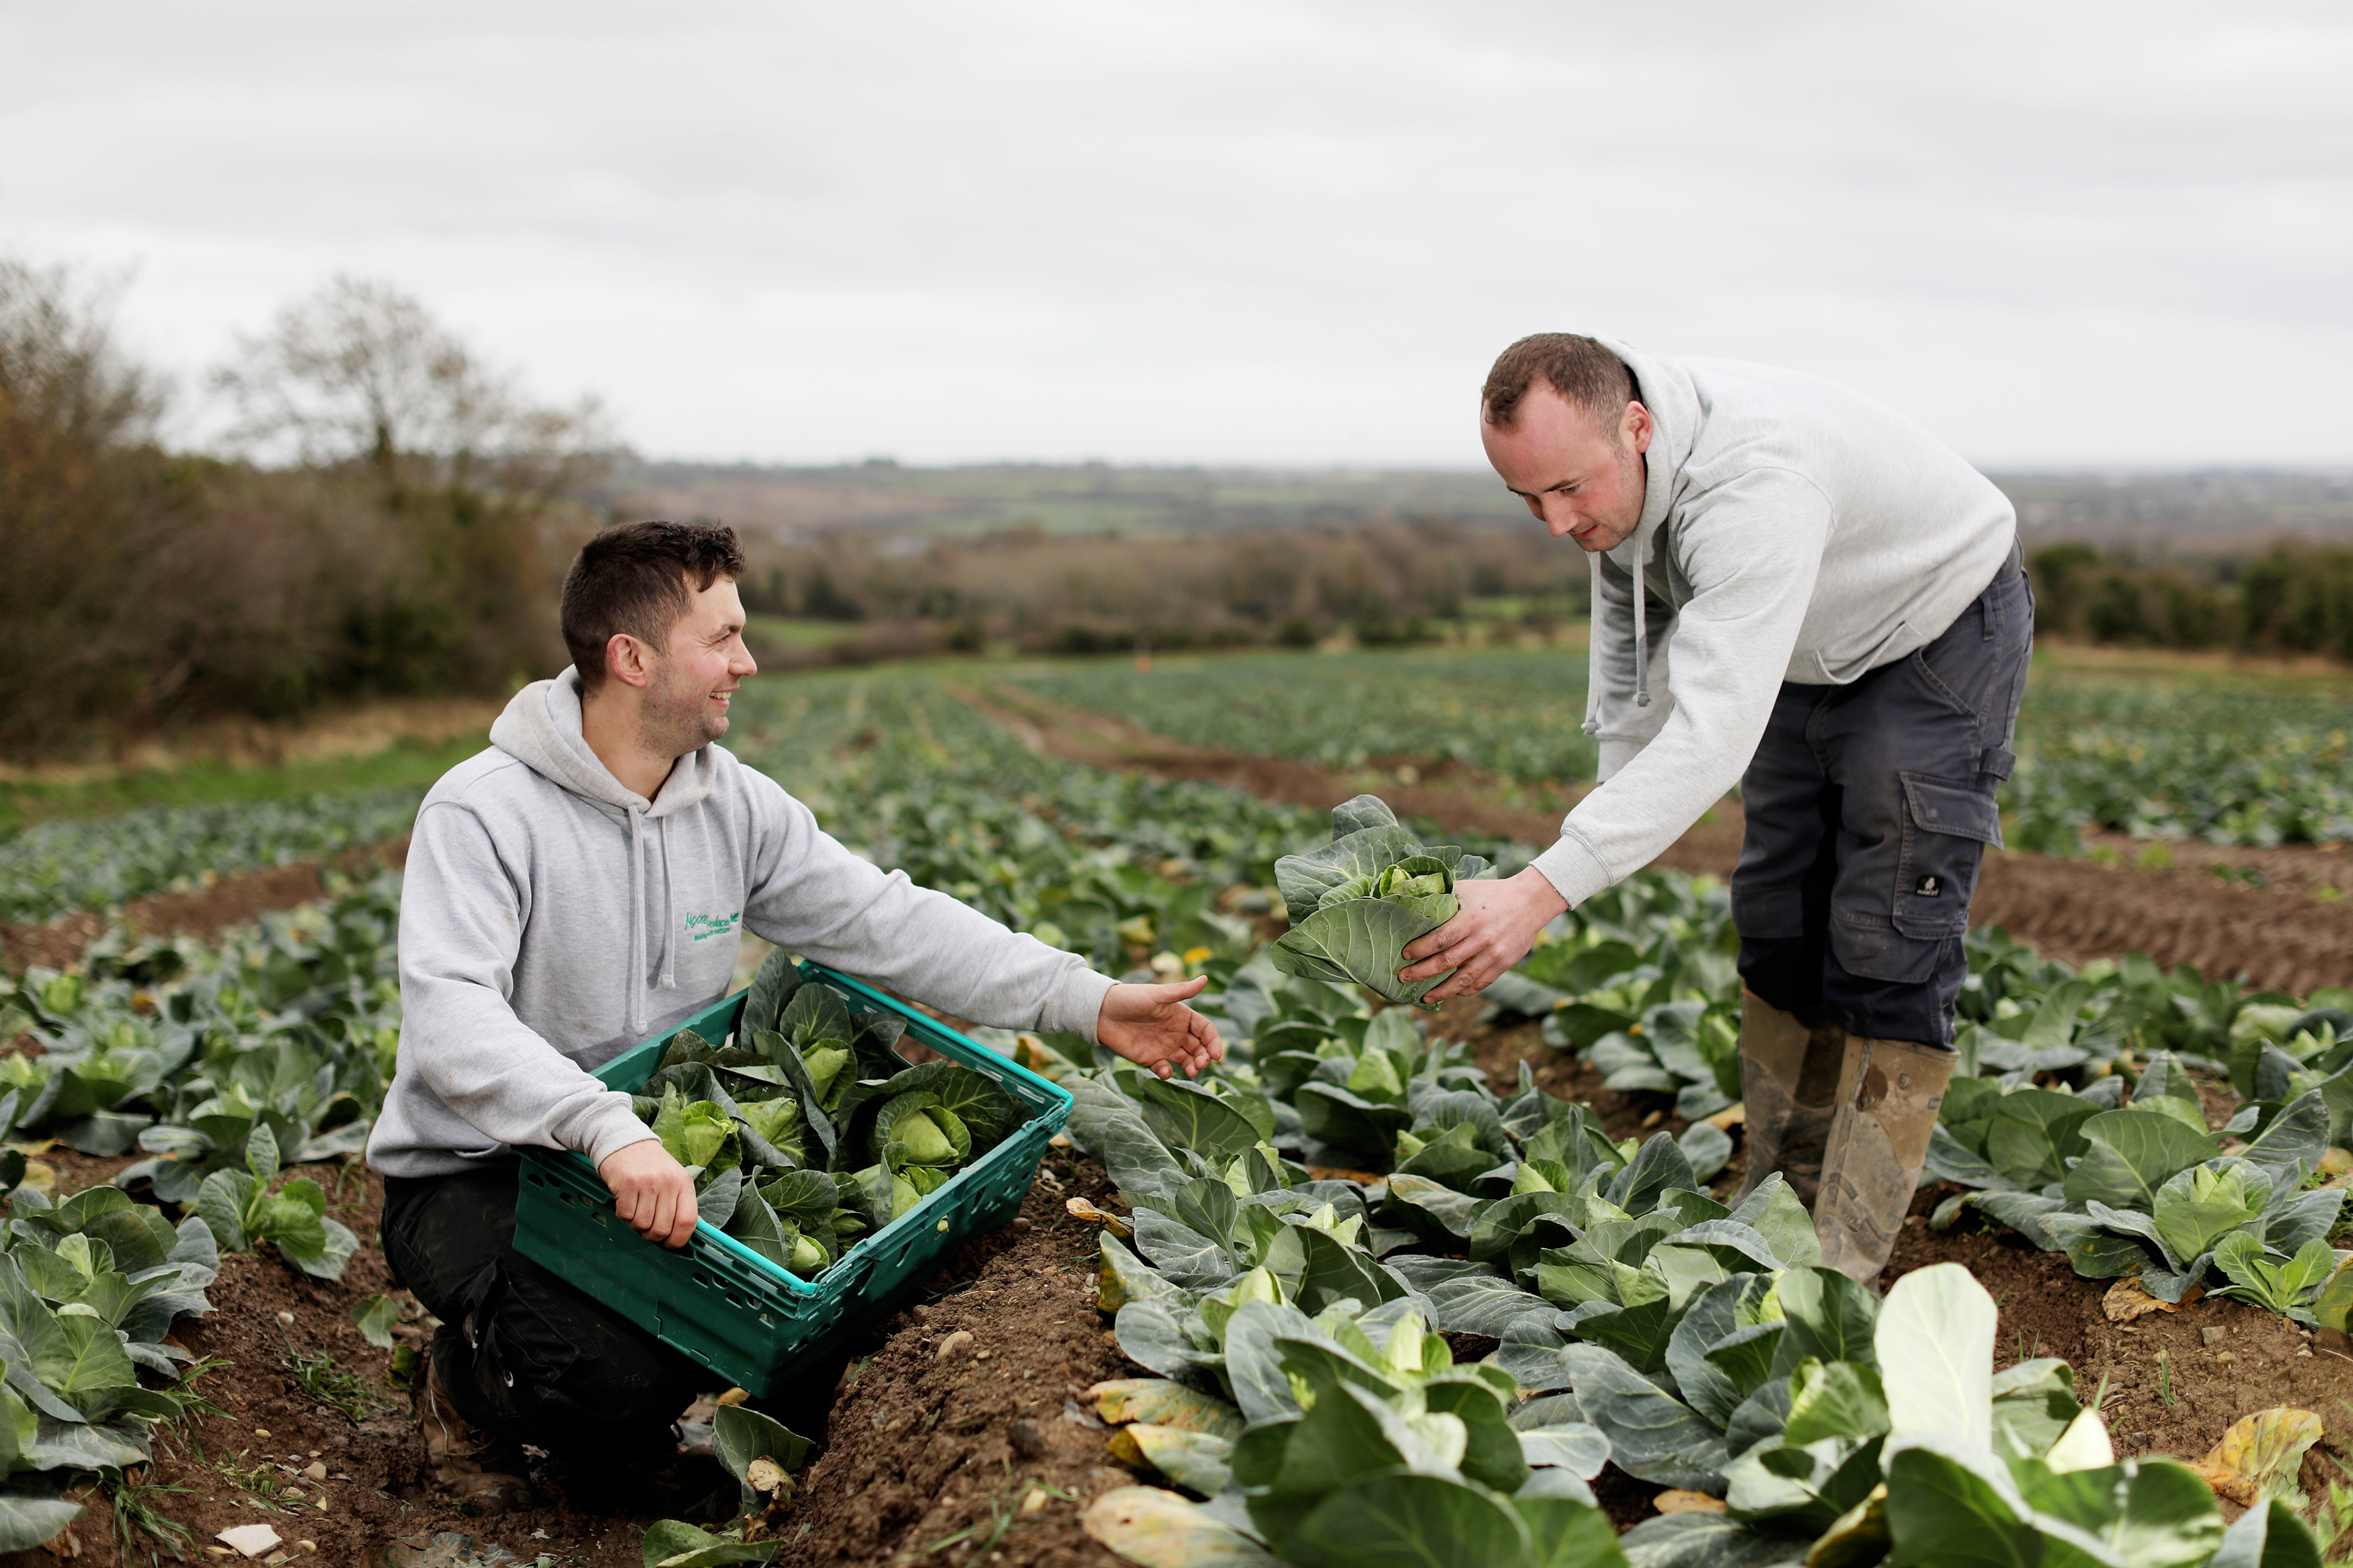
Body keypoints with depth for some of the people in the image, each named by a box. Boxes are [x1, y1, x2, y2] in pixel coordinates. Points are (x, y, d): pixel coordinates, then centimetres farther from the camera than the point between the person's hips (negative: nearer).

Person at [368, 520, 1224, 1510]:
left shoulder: (736, 807, 1)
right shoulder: (483, 815, -20)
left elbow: (886, 923, 0)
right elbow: (452, 1018, -33)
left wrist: (1084, 1000, -8)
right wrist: (606, 1128, -49)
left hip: (654, 1166, 7)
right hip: (474, 1179, -6)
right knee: (621, 1378, -31)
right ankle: (468, 1383, 6)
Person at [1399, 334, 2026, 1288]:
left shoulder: (1753, 475, -43)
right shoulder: (1607, 475, -16)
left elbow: (1715, 730, -50)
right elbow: (1632, 646, 4)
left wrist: (1545, 889, -57)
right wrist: (1614, 794, 2)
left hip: (1940, 630, -8)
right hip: (1814, 652, 8)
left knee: (1888, 939, -12)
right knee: (1778, 925, 9)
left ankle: (1846, 1261, -7)